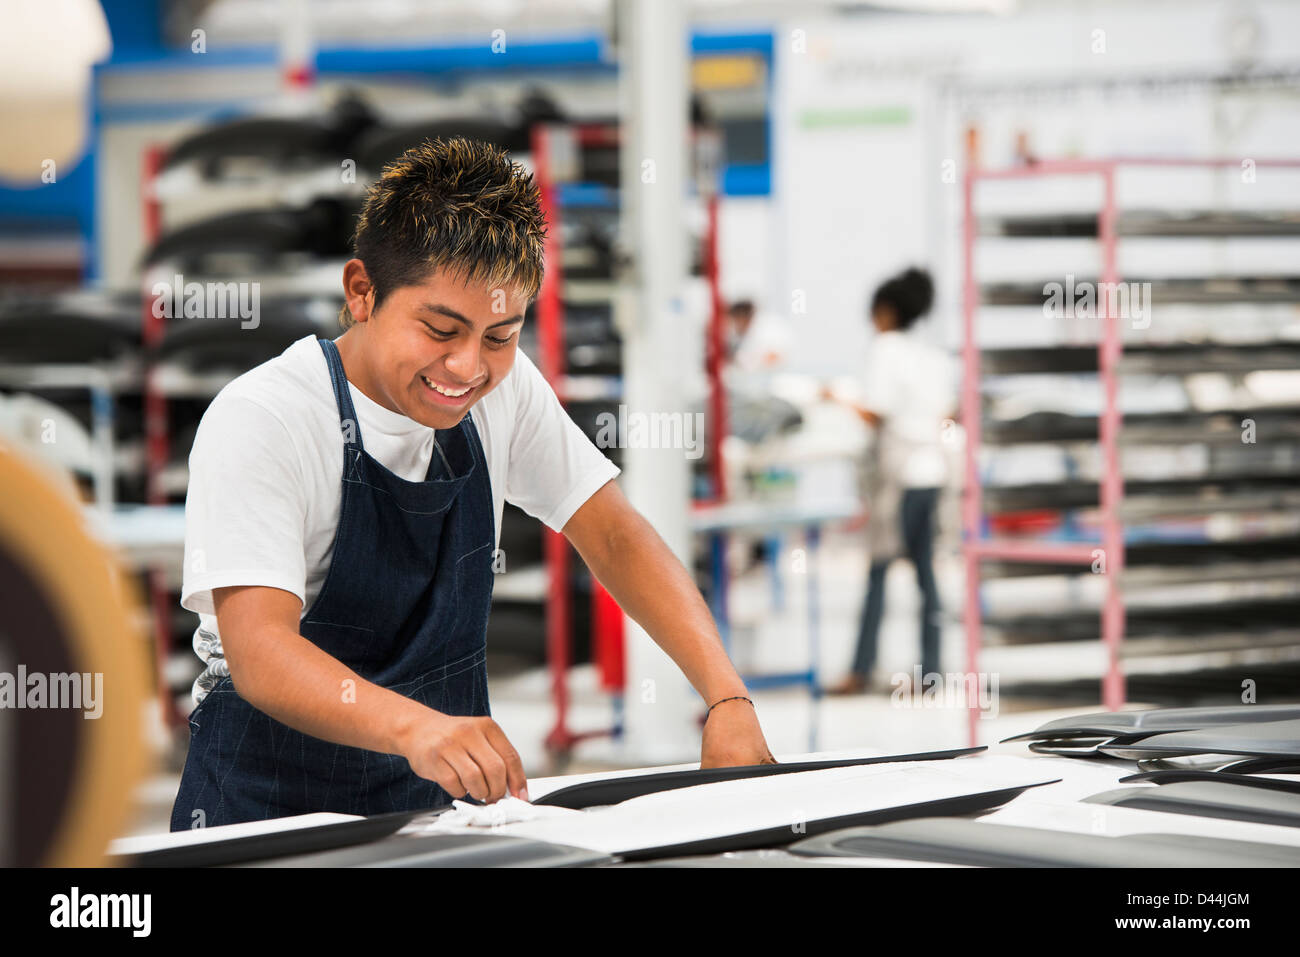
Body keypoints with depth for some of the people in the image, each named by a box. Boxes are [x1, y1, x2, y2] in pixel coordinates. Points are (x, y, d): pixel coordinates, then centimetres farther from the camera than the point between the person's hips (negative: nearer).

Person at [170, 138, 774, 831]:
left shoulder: (502, 387, 1)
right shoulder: (259, 421, -17)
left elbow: (614, 538, 7)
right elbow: (258, 652, -27)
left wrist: (728, 698, -8)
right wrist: (415, 727, -45)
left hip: (438, 800, 6)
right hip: (273, 811, -5)